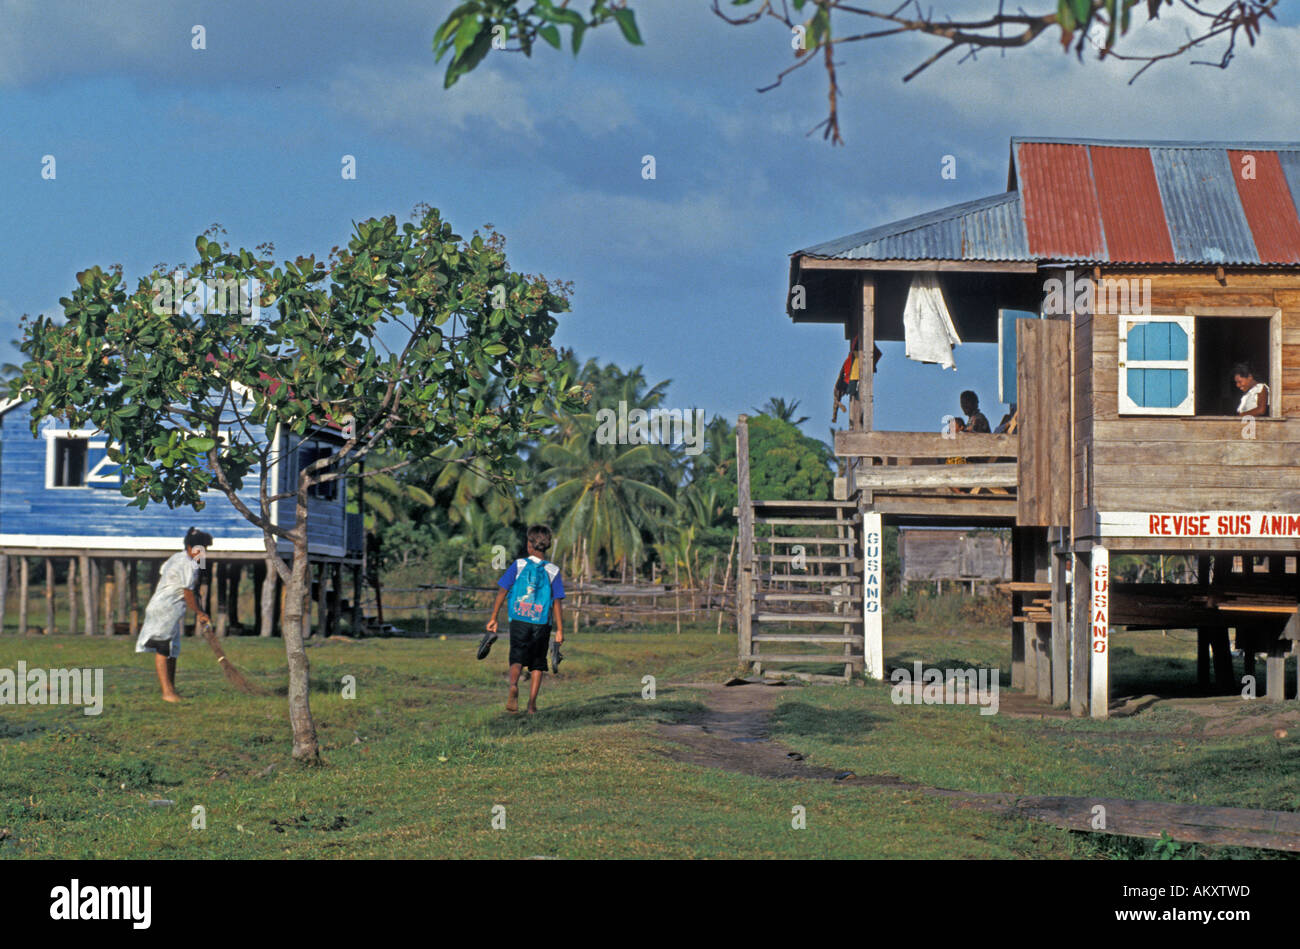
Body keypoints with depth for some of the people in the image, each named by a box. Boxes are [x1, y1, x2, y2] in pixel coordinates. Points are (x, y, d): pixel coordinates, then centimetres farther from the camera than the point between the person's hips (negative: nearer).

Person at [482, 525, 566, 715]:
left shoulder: (518, 565, -1)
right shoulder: (553, 571, -1)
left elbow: (502, 592, -1)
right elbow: (557, 603, -3)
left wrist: (493, 619, 6)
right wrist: (560, 630, 0)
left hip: (519, 621, 0)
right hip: (542, 623, 0)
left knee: (517, 659, 1)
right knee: (537, 664, 12)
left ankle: (513, 685, -30)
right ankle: (532, 703, 8)